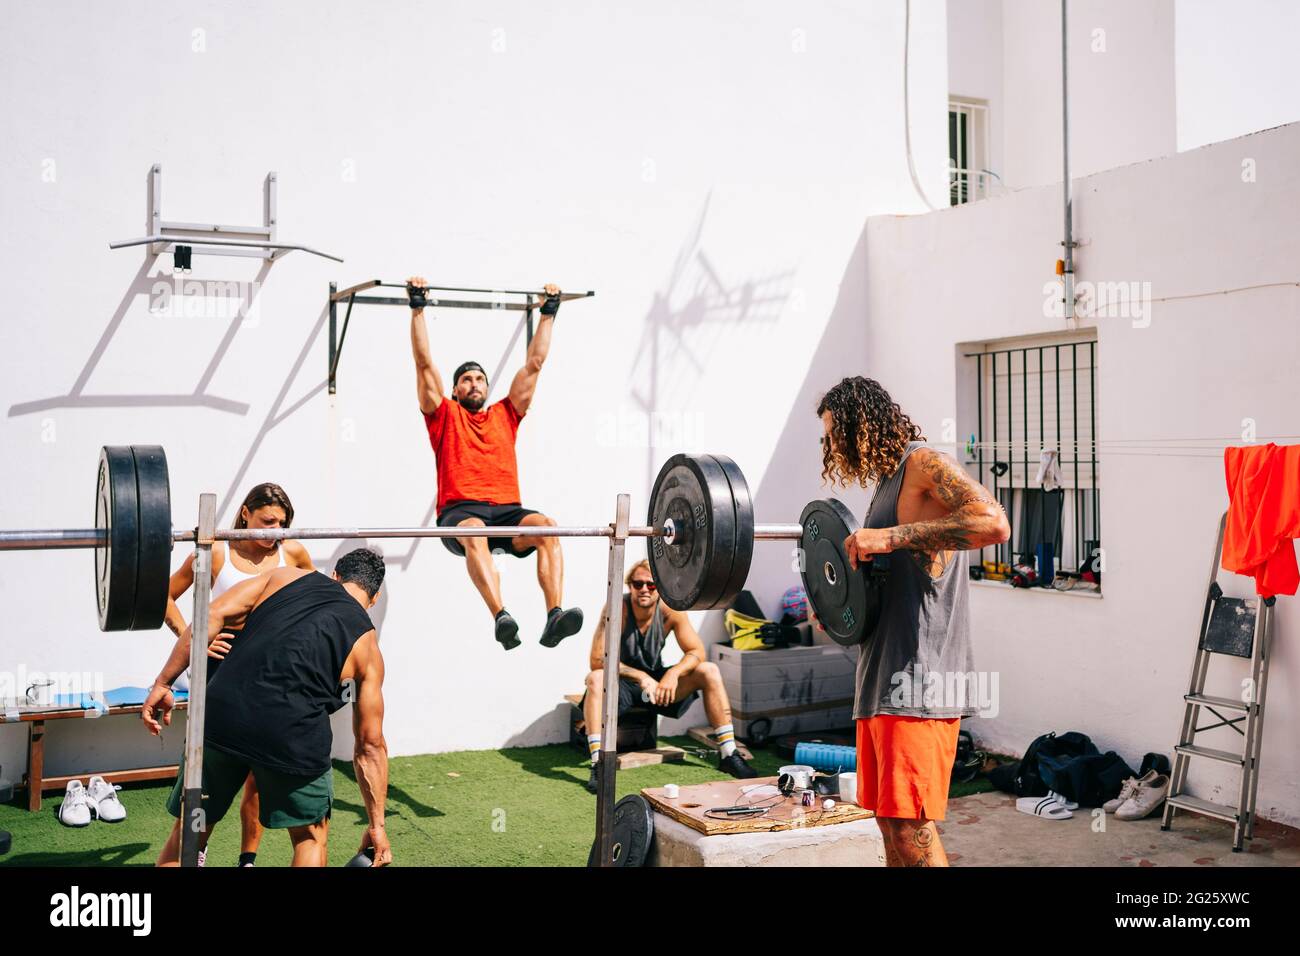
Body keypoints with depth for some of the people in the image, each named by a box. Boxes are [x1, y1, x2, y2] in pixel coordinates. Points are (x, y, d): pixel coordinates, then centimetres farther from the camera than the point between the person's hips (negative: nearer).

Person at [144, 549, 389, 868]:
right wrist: (377, 824, 24)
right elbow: (370, 745, 19)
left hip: (223, 715, 2)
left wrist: (163, 684, 8)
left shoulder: (285, 576, 22)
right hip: (292, 734, -1)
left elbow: (212, 616, 7)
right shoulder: (367, 645, 19)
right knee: (311, 836, 24)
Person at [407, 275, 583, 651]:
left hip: (506, 509, 3)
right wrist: (418, 308, 12)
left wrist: (549, 314, 30)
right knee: (474, 533, -38)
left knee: (545, 526, -29)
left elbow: (533, 364, 28)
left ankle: (555, 617, -43)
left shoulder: (505, 414, 26)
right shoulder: (444, 415, 19)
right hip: (460, 510, -2)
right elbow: (425, 363, 14)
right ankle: (501, 618, -52)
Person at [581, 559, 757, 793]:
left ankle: (728, 754, -6)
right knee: (596, 679, -36)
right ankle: (598, 764, -38)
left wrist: (673, 673, -31)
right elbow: (598, 661, -28)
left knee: (710, 671, -12)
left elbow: (697, 652, -11)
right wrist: (641, 678, -36)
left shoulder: (670, 609, -14)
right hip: (622, 682, -3)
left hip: (656, 680, 4)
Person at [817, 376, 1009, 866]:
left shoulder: (924, 464, -8)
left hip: (917, 682, -10)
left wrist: (889, 536, -24)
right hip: (881, 680, 10)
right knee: (888, 821, 13)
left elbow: (993, 522, -25)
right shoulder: (887, 482, 21)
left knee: (911, 827, -9)